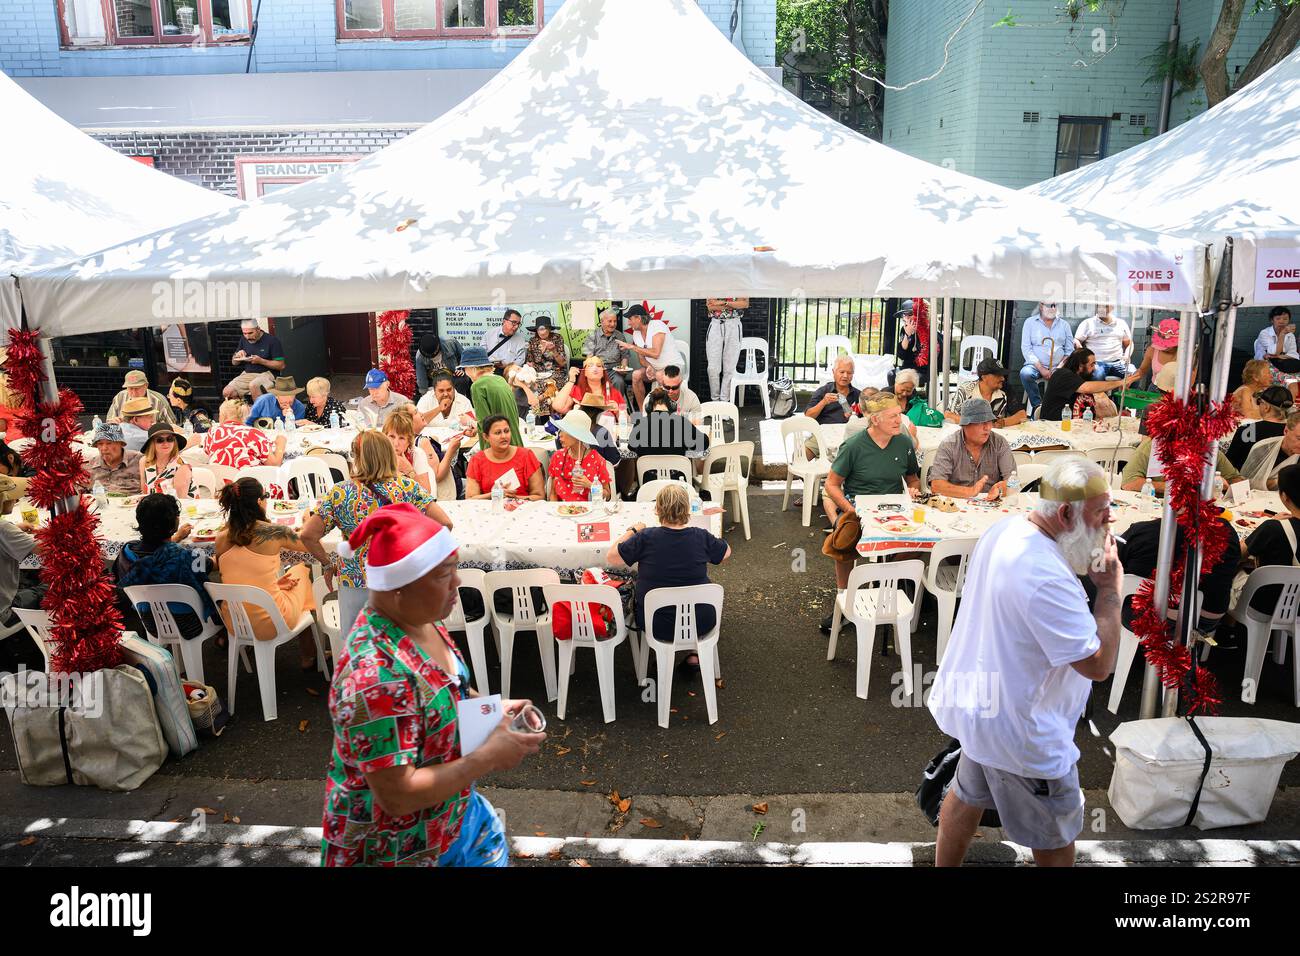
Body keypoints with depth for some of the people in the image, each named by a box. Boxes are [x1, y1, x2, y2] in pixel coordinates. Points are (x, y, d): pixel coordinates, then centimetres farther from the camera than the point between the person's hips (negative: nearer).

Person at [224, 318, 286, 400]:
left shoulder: (272, 340, -7)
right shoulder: (243, 340, 12)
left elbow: (281, 366, -9)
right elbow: (234, 363, 23)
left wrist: (260, 361, -17)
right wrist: (238, 356, -1)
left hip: (266, 374, -6)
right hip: (246, 374, 6)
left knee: (253, 386, -38)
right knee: (227, 392, -16)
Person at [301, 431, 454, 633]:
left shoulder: (341, 493, -8)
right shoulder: (407, 486, -8)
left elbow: (308, 535, -8)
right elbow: (444, 524, -12)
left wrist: (328, 564, 6)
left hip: (355, 582, -1)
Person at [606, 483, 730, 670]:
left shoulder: (645, 538, -17)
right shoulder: (702, 537, -11)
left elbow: (611, 558, -5)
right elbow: (726, 552, 10)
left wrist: (632, 531, 6)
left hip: (656, 626, 0)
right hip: (701, 625, 0)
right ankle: (696, 653, 30)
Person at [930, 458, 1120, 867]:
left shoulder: (1004, 529, -3)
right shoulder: (1046, 576, -34)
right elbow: (1098, 663, -26)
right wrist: (1110, 589, -19)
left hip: (982, 706, 9)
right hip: (1024, 732, -9)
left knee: (968, 795, 27)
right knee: (1056, 838, 14)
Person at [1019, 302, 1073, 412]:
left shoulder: (1064, 324, 15)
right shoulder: (1030, 322, 8)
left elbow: (1069, 350, 11)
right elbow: (1026, 348, -2)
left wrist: (1060, 367, -7)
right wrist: (1041, 368, -12)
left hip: (1057, 367, 2)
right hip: (1035, 365, -2)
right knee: (1025, 373, -35)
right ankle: (1037, 405, -24)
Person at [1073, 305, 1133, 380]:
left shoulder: (1121, 323, 18)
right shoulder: (1088, 323, 9)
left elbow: (1129, 343, 24)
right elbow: (1076, 341, 3)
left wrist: (1127, 356, 5)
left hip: (1118, 362, 3)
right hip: (1097, 362, -3)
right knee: (1097, 375, -37)